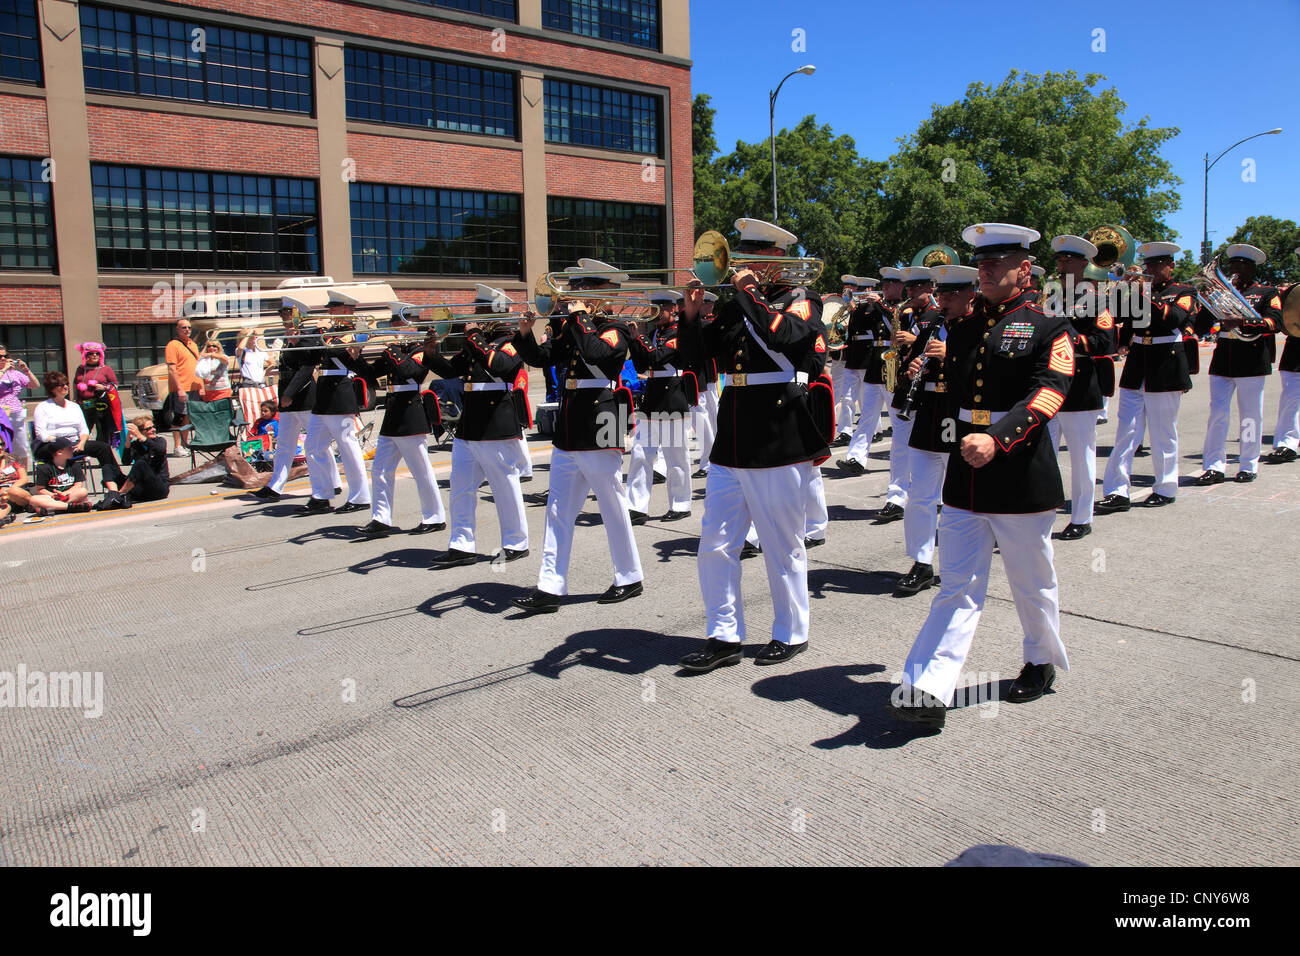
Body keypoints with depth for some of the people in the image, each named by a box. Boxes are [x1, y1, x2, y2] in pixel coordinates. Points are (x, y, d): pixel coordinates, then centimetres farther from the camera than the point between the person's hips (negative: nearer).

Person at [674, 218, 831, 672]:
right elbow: (695, 355, 12)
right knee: (715, 545, 5)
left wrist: (748, 292, -15)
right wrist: (691, 313, -3)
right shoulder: (736, 307, 15)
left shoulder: (802, 303, -1)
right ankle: (724, 636, 18)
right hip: (731, 447, 6)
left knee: (783, 549, 6)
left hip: (781, 446, -6)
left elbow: (781, 334, -23)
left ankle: (790, 634, 23)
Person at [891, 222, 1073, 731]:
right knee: (957, 590, 2)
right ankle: (928, 692, -3)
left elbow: (1048, 393, -22)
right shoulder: (962, 329, 12)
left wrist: (997, 439, -34)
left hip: (1023, 482, -4)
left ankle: (1042, 661, 39)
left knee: (1033, 585, 15)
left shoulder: (1047, 328, -5)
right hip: (965, 480, 4)